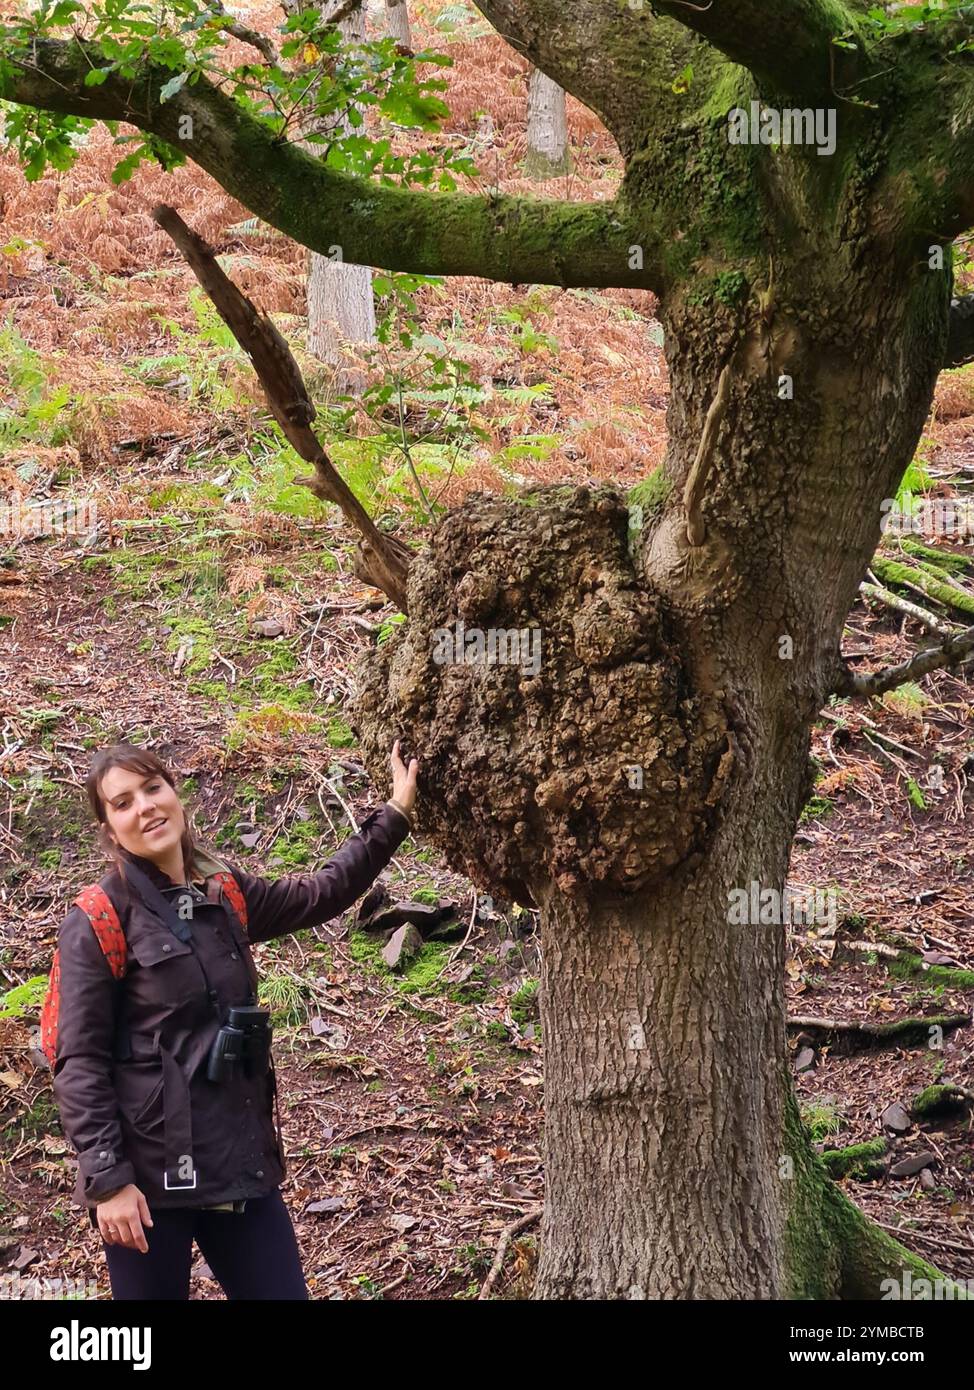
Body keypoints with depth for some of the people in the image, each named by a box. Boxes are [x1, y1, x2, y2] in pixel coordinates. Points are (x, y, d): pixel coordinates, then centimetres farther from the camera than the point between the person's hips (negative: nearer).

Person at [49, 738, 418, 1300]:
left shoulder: (227, 895, 8)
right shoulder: (96, 923, -8)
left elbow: (323, 894, 21)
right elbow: (79, 1062, -10)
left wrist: (395, 815, 17)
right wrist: (107, 1179, -16)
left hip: (241, 1162, 5)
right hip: (148, 1171, -5)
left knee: (282, 1290, 7)